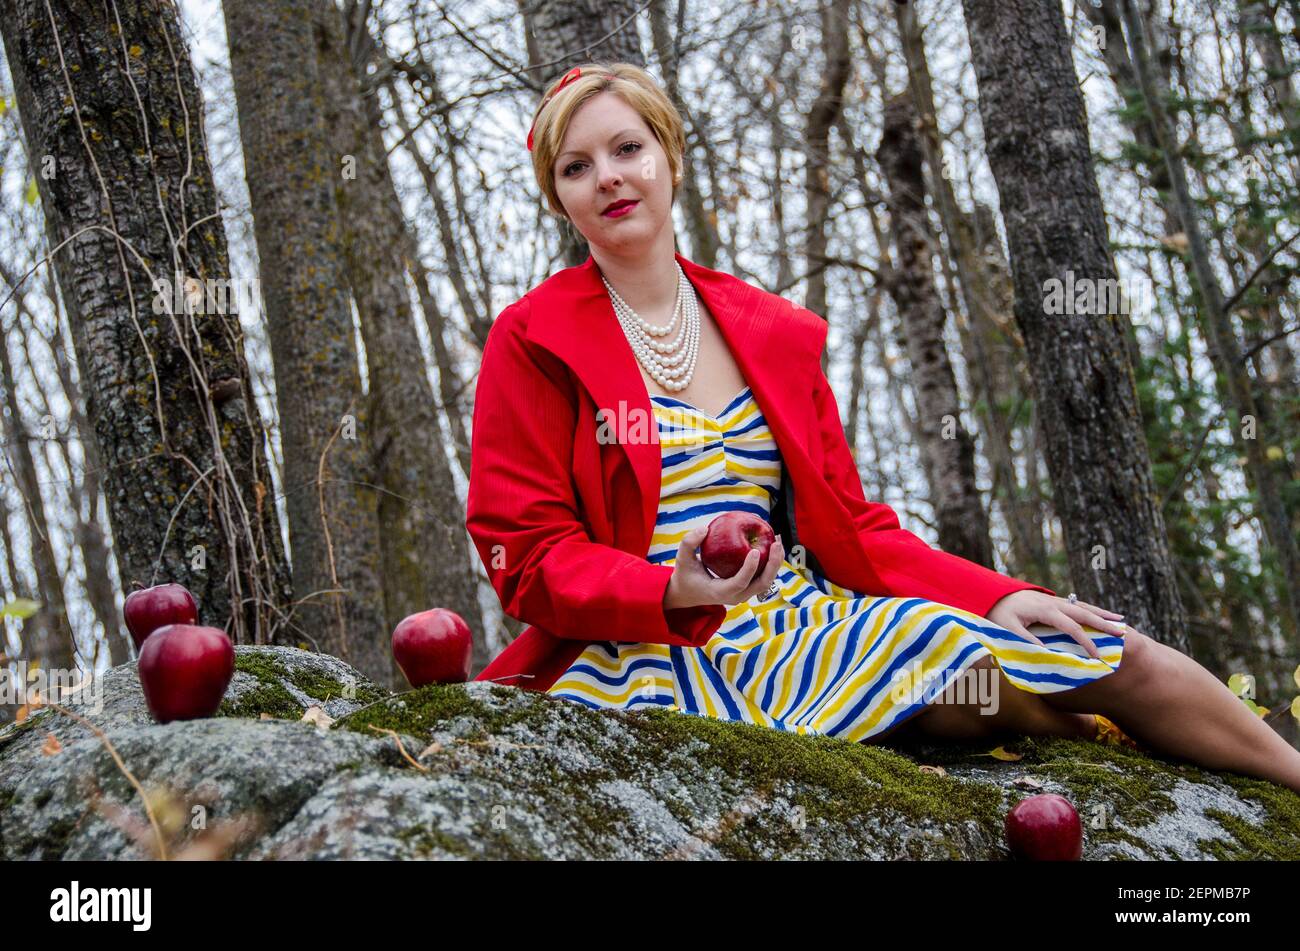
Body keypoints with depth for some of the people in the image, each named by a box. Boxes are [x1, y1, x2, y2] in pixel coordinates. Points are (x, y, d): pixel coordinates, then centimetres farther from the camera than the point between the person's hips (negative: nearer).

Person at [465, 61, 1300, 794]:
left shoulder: (773, 332, 11)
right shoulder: (533, 342, -2)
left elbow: (846, 524, 12)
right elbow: (529, 559, -6)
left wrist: (996, 594, -1)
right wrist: (676, 590, -24)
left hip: (806, 618, 5)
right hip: (651, 648, -5)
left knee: (1119, 658, -3)